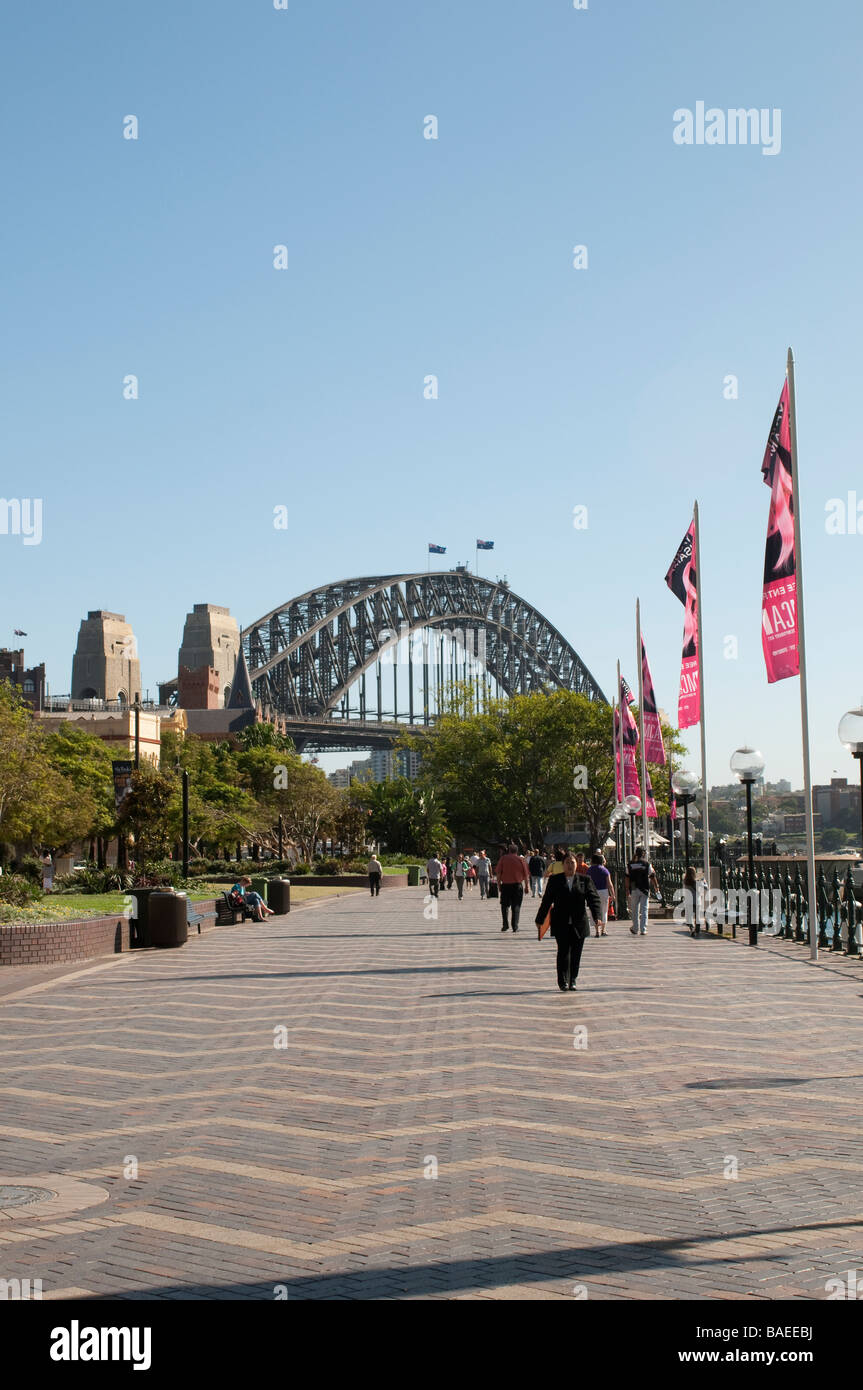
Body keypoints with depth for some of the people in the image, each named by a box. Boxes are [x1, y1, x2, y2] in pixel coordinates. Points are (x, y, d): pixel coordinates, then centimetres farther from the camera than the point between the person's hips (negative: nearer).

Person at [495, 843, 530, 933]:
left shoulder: (503, 858, 1)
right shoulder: (521, 860, 2)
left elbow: (498, 873, -2)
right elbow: (526, 875, 2)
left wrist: (499, 884, 5)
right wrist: (526, 886, 10)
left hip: (505, 885, 0)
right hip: (517, 885, 0)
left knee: (505, 905, 12)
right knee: (516, 906, 5)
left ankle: (505, 925, 2)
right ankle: (515, 927, 2)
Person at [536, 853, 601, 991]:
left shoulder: (585, 879, 8)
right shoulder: (554, 880, 6)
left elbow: (593, 898, 1)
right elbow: (547, 900, 8)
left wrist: (597, 916, -14)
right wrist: (540, 920, 9)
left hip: (579, 922, 1)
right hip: (561, 923, -1)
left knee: (576, 953, 2)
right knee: (564, 951, -8)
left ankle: (572, 981, 13)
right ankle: (563, 982, -1)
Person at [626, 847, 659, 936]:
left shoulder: (630, 864, 2)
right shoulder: (647, 863, -4)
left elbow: (627, 878, 5)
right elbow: (653, 877, -1)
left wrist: (627, 889, 12)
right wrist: (657, 887, 11)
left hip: (634, 890, 2)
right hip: (644, 889, -2)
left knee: (635, 910, 14)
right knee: (644, 910, 1)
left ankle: (635, 929, 21)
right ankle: (643, 930, -4)